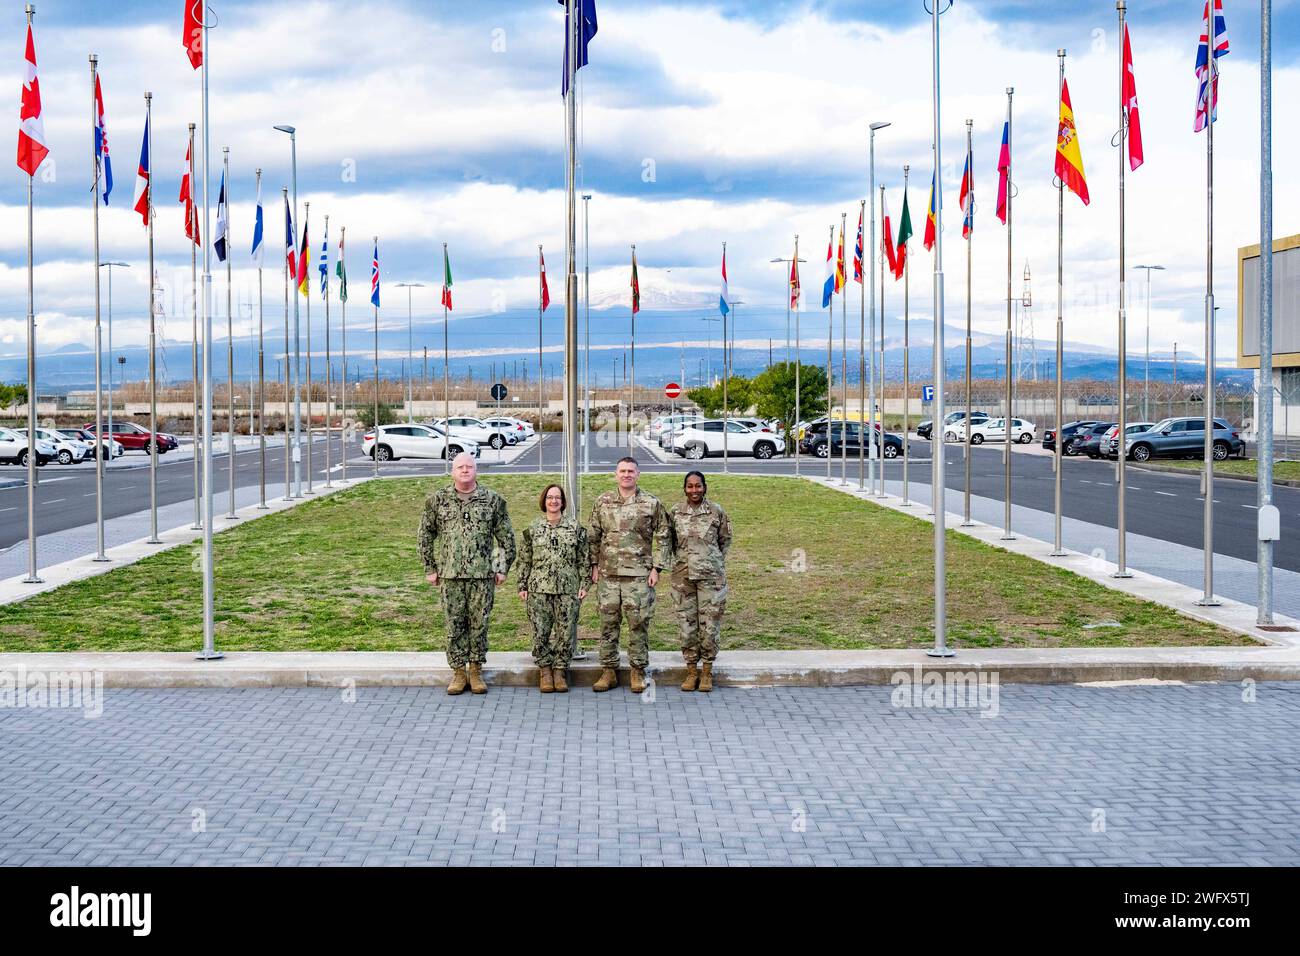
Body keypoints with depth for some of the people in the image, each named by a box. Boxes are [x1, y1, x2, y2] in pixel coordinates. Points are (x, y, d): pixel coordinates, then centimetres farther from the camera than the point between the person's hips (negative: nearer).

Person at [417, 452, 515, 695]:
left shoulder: (492, 500, 4)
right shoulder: (437, 500, 5)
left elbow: (506, 536, 9)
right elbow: (426, 536, 11)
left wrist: (503, 568, 5)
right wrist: (430, 569, 7)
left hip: (482, 575, 0)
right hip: (449, 575, 0)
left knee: (479, 623, 3)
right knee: (454, 624, 3)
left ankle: (476, 671, 13)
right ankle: (458, 672, 12)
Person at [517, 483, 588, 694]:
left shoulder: (575, 528, 6)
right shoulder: (532, 529, 6)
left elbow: (583, 559, 7)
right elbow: (524, 560, 9)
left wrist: (583, 585, 1)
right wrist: (522, 586, 4)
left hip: (568, 589, 0)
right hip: (539, 589, 0)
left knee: (565, 631, 0)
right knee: (540, 632, -1)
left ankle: (560, 671, 12)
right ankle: (545, 671, 12)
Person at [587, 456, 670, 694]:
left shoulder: (651, 504, 2)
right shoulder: (603, 502, 7)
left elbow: (662, 538, 4)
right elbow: (592, 536, 12)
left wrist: (656, 568, -3)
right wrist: (594, 565, 5)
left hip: (639, 575, -2)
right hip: (608, 574, 2)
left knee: (639, 623, 0)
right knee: (608, 623, 5)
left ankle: (638, 671, 10)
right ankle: (609, 671, 12)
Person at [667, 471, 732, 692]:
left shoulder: (716, 512, 0)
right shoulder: (675, 512, 3)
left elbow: (725, 540, 11)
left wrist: (714, 561, 10)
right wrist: (683, 558, 10)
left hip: (711, 576, -1)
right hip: (683, 576, 1)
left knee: (709, 624, -1)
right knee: (686, 624, 3)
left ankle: (707, 672, 10)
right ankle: (691, 671, 13)